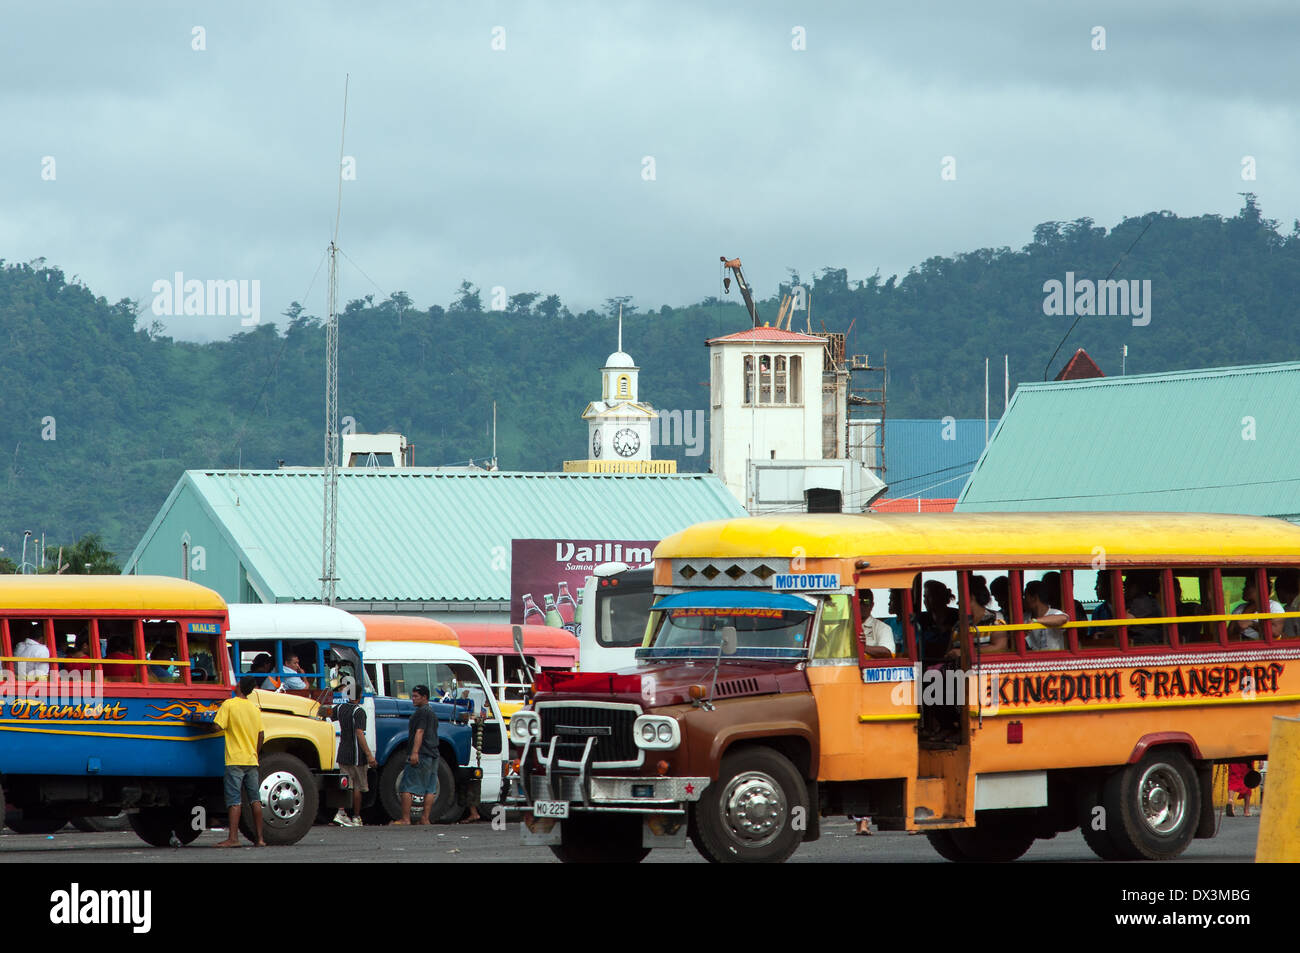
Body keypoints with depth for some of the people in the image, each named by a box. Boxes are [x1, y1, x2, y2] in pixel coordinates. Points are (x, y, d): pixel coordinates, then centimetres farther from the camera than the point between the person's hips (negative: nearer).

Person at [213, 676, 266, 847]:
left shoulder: (229, 704, -7)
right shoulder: (255, 708, 10)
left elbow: (218, 726, -13)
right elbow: (261, 735, 13)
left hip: (235, 760, -5)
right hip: (252, 760, 5)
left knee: (234, 800, -6)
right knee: (255, 799, 7)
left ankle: (233, 838, -12)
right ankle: (260, 838, 6)